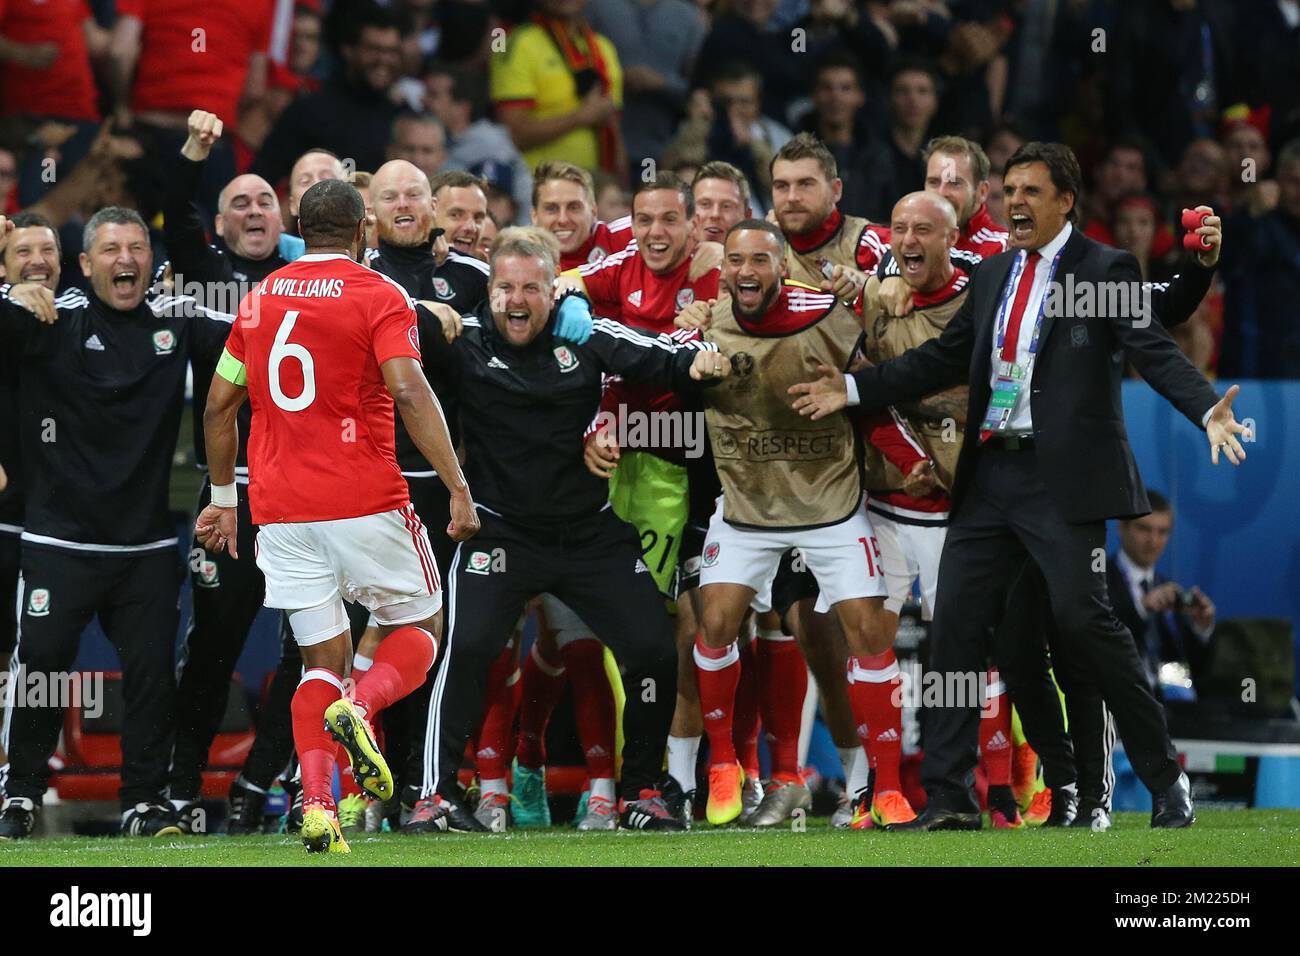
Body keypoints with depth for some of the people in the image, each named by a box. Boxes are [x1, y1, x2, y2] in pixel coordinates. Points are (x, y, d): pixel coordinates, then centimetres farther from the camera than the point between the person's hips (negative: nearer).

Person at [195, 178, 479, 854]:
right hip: (366, 504, -4)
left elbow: (219, 405, 17)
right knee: (418, 628, 13)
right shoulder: (379, 297, -3)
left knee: (322, 663, 10)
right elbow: (410, 394, -16)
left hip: (280, 512, 4)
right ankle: (361, 708, -19)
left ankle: (316, 807, -9)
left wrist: (223, 498, 27)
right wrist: (458, 489, -15)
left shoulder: (259, 299, 13)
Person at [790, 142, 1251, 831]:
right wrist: (853, 389, 16)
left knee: (1083, 617, -13)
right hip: (990, 475, 7)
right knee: (956, 620, 1)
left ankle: (1165, 781, 1)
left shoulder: (1103, 271, -2)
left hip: (1063, 477, -7)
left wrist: (1208, 411, -29)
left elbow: (1155, 353, -12)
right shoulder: (993, 276, 17)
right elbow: (945, 357, 21)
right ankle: (948, 798, 7)